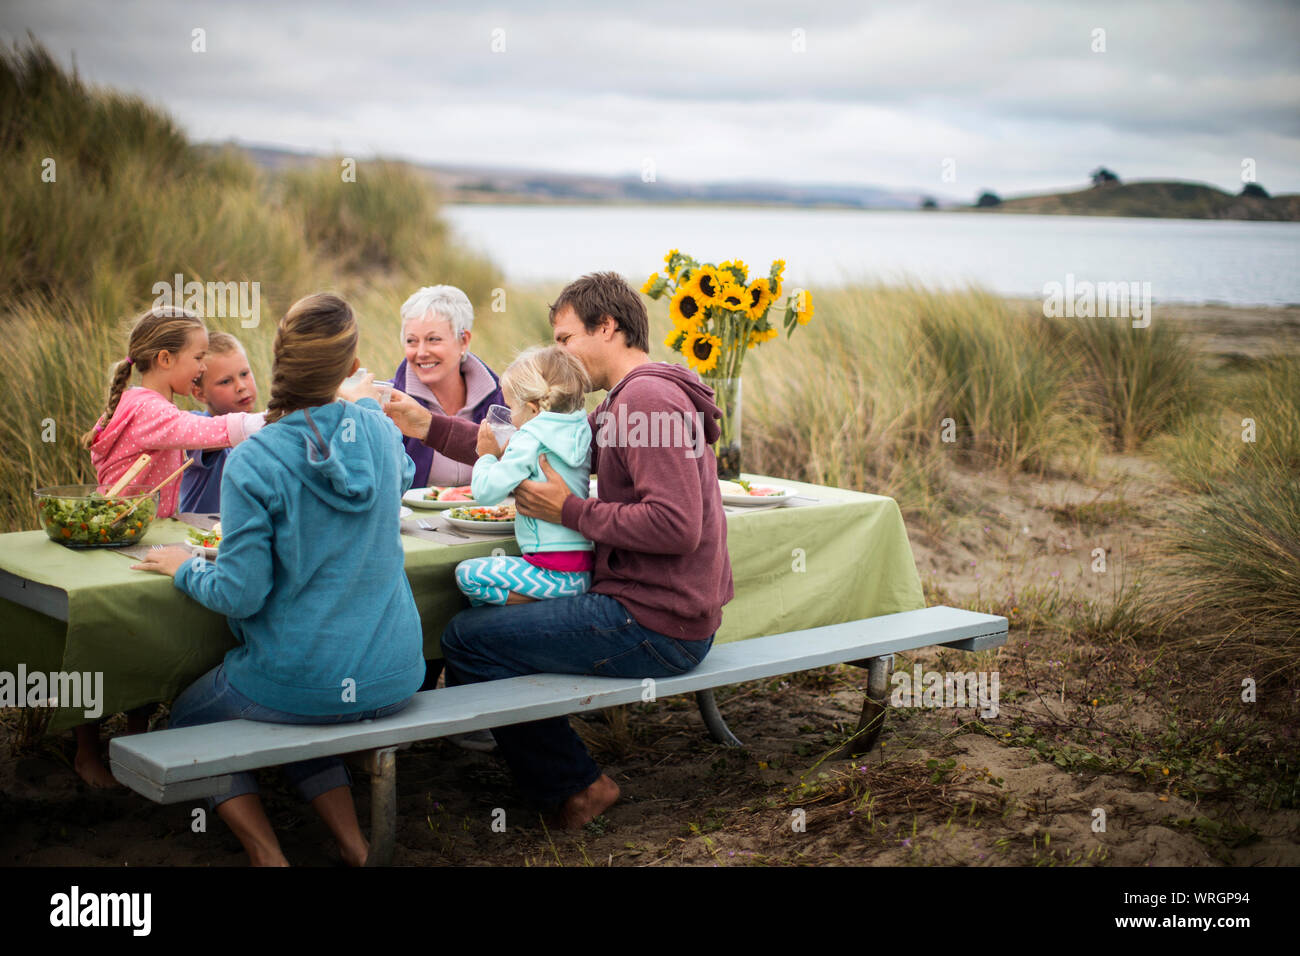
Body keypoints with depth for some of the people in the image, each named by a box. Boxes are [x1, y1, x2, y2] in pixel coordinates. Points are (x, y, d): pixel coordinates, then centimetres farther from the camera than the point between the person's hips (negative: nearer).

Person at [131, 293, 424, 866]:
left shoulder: (253, 462, -20)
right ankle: (353, 845, 21)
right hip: (392, 678, 5)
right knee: (300, 716, 37)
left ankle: (266, 853, 9)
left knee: (188, 718, 25)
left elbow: (240, 595, -18)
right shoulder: (377, 431, -4)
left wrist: (186, 568, 2)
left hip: (300, 680, -5)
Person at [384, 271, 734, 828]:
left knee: (466, 637, -8)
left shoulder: (647, 397, -16)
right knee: (494, 604, 25)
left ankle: (572, 788, 6)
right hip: (669, 617, 11)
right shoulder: (623, 403, 17)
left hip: (656, 626, -11)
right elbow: (532, 456, 16)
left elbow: (677, 525, -25)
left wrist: (570, 511, -15)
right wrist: (428, 426, 10)